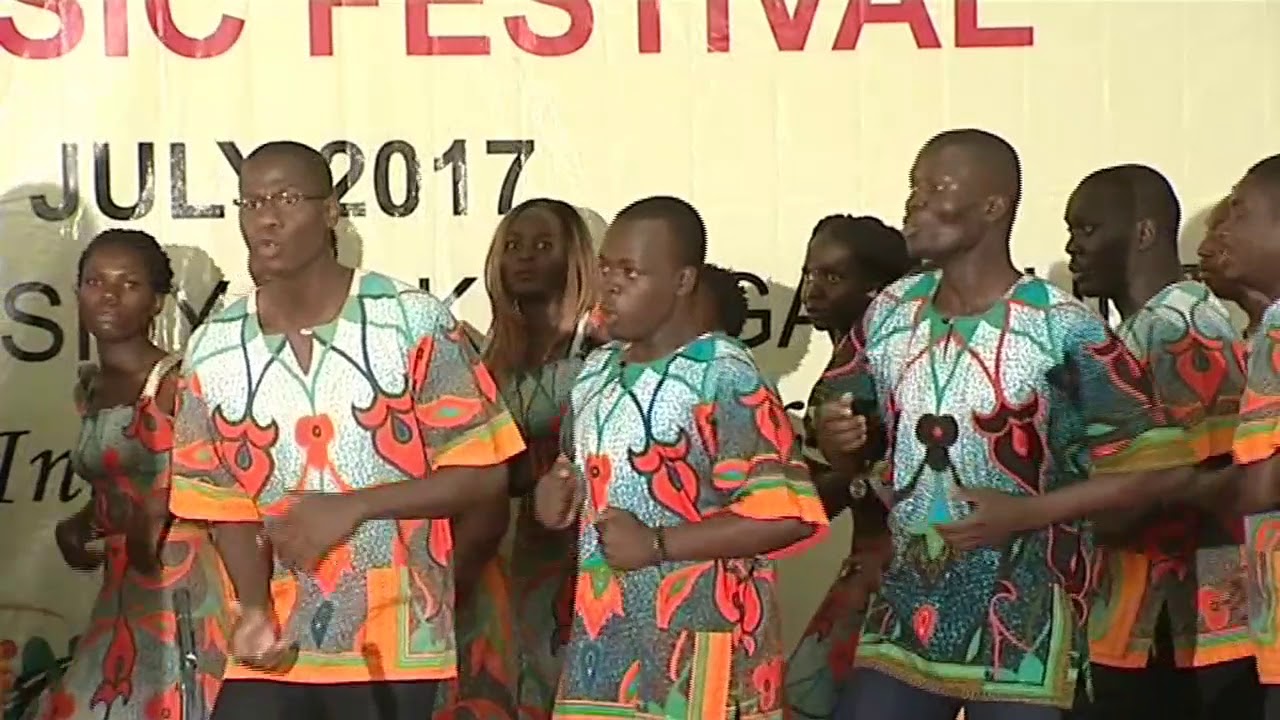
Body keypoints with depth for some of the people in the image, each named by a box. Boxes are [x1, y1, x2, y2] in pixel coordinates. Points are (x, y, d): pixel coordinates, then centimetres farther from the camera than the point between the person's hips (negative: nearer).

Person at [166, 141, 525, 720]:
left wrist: (351, 507, -17)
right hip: (277, 648, 3)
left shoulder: (413, 324, -8)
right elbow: (227, 505, 8)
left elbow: (483, 474, -6)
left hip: (394, 648, -2)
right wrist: (255, 608, -9)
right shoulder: (213, 352, 2)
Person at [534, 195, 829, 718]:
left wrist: (656, 544, -19)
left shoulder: (723, 378, -15)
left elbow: (787, 513, -21)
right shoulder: (597, 371, 11)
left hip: (697, 650, -8)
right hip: (604, 641, 8)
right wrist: (556, 492, 3)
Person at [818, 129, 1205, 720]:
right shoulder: (890, 313, 5)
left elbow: (1165, 468, -13)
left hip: (1021, 628, -5)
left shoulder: (1061, 329, -13)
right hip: (905, 615, 5)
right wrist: (837, 438, -8)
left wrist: (1028, 511, -20)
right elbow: (853, 450, 16)